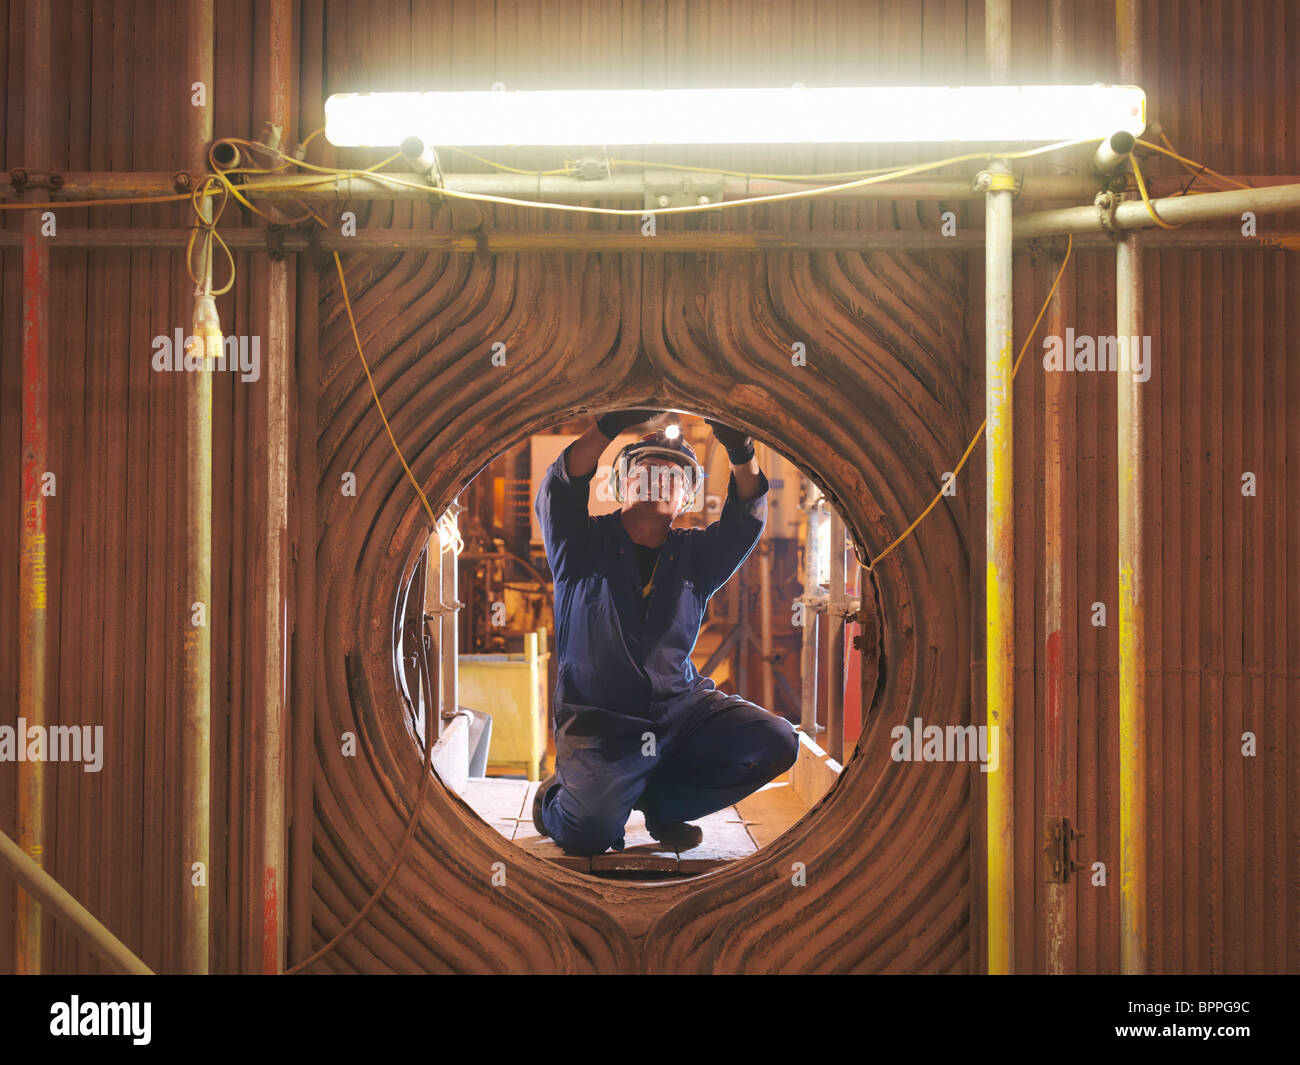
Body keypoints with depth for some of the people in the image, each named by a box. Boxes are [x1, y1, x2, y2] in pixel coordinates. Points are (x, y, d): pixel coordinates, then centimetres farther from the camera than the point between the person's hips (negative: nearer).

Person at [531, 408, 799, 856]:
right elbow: (558, 492, -19)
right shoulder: (585, 546, 0)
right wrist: (612, 424, -33)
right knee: (591, 830, -25)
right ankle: (556, 796, 15)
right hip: (600, 719, -4)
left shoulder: (695, 555, 9)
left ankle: (659, 800, 6)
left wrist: (742, 451, -28)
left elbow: (746, 517, -7)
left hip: (681, 708, 4)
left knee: (776, 743, -15)